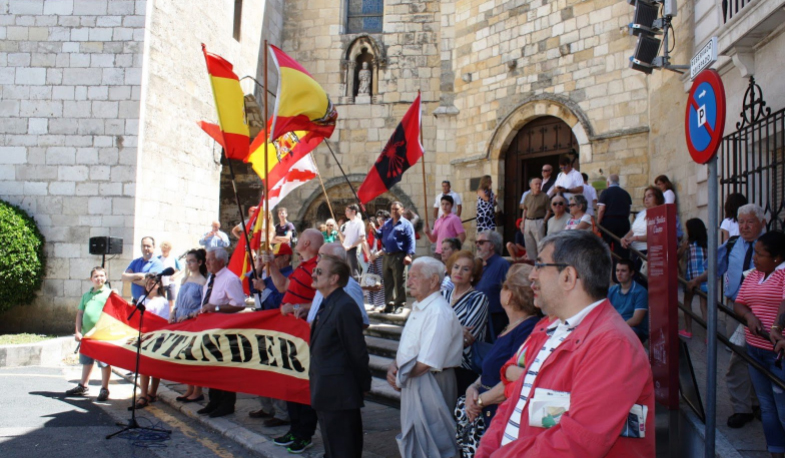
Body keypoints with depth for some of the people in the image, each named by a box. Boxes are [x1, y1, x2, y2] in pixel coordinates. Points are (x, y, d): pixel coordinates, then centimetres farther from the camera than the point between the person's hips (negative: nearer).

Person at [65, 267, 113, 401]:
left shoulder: (110, 293, -2)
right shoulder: (86, 295, 13)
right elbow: (80, 313, 13)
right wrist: (77, 331, 5)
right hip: (86, 334, 5)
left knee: (104, 363, 1)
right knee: (86, 361, 17)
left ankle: (104, 389, 9)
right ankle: (83, 386, 30)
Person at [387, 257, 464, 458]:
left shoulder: (439, 313, -23)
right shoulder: (418, 307, 9)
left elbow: (426, 363, -25)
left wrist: (400, 378, -9)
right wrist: (394, 366, -1)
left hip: (429, 385, -9)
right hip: (411, 383, 10)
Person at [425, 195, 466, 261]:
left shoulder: (454, 219, -3)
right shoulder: (438, 221, 16)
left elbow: (462, 236, -8)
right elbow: (433, 240, 18)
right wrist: (428, 233, -1)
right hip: (438, 254, 6)